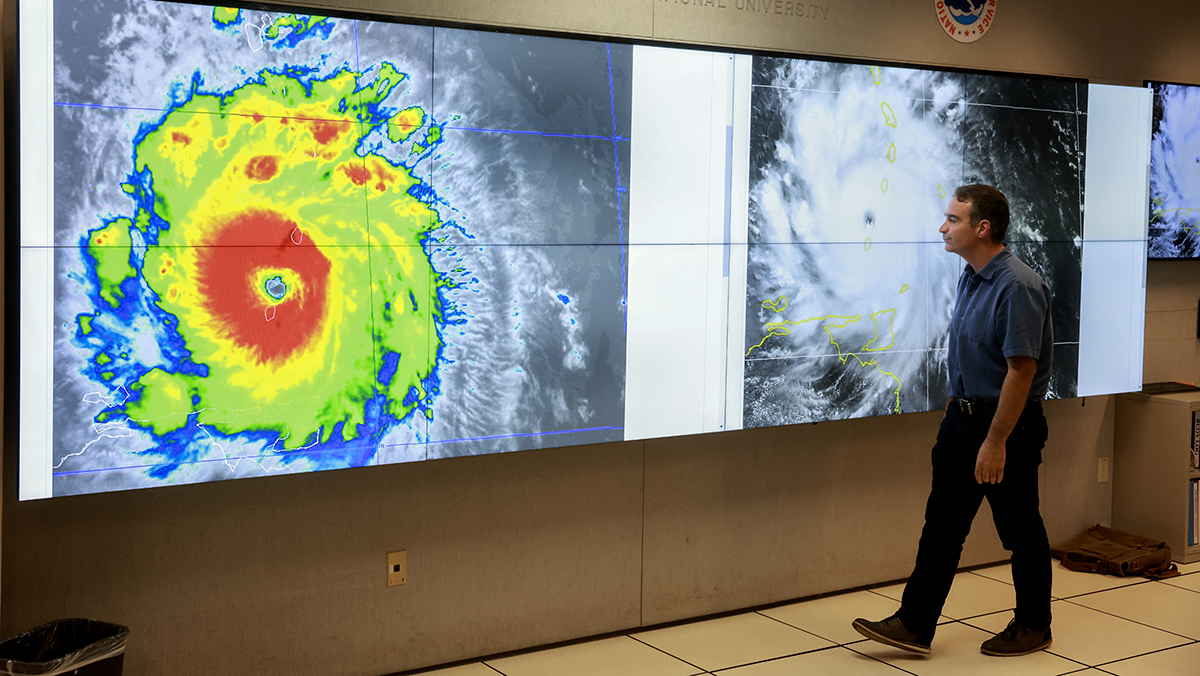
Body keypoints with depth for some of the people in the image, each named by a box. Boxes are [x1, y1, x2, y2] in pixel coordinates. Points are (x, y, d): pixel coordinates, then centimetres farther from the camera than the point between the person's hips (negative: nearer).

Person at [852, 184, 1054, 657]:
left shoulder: (1017, 287, -21)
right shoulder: (969, 279, 8)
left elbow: (1021, 370, -23)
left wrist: (995, 443, -23)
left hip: (1008, 423, -9)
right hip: (961, 417, 9)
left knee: (1020, 530, 7)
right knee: (941, 524, 7)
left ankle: (1033, 626, 24)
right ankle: (914, 625, 11)